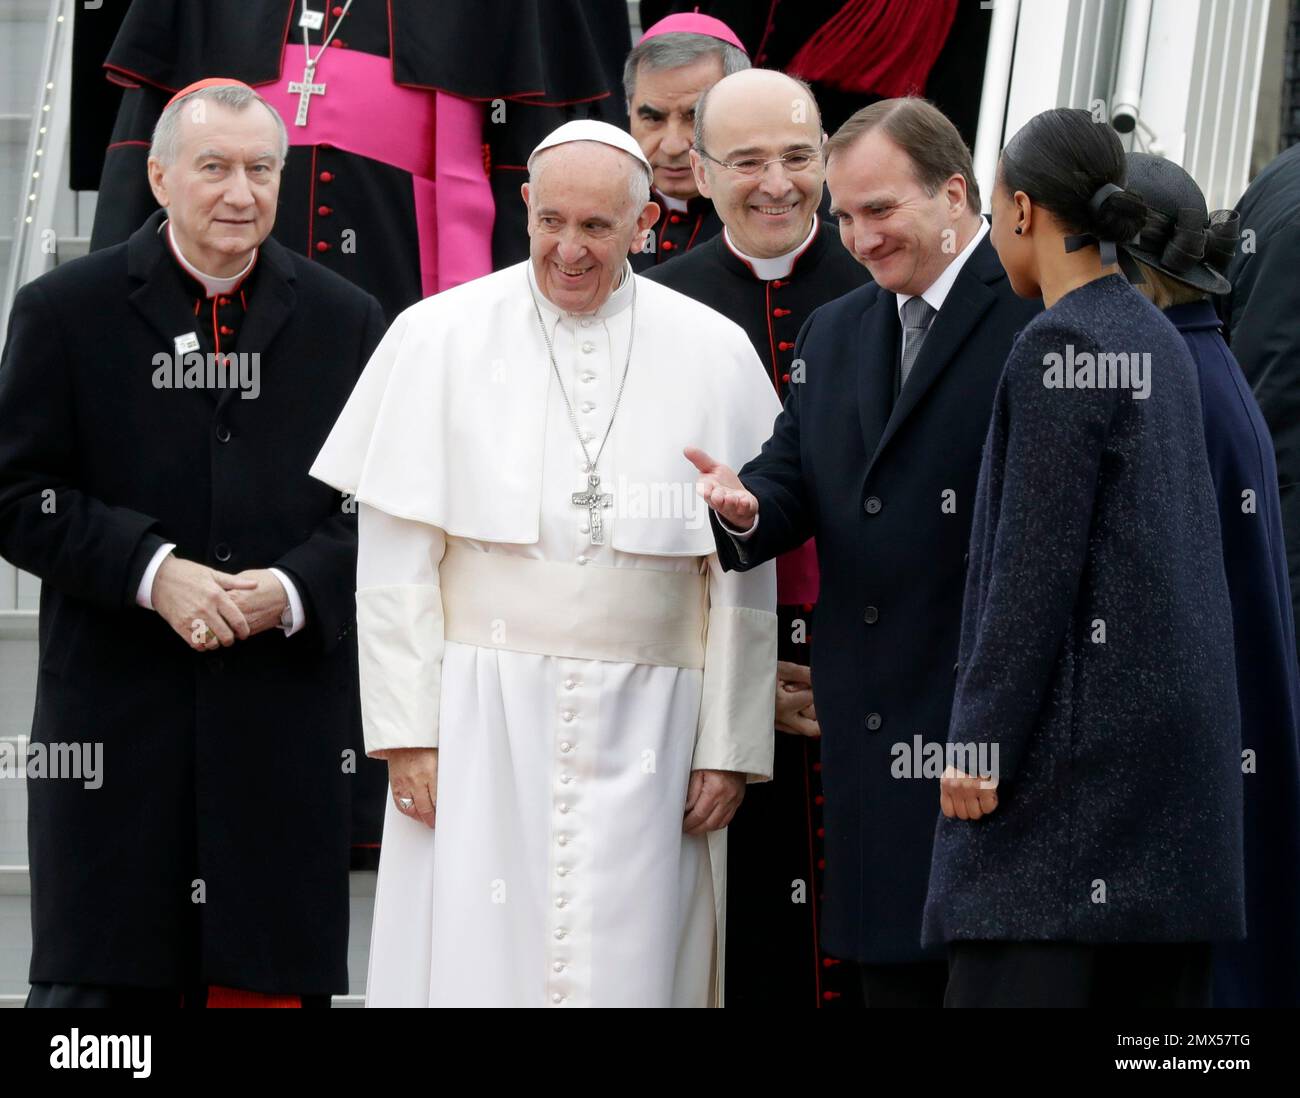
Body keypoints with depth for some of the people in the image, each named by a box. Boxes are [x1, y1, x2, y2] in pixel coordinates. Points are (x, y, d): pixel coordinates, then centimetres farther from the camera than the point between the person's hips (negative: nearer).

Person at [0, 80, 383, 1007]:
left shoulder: (345, 322, 9)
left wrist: (293, 590, -11)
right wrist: (153, 572, -14)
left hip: (287, 717, 2)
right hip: (117, 714, -1)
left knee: (272, 979, 3)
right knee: (98, 975, -1)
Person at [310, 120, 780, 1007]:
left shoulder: (715, 357, 4)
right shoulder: (439, 339, 2)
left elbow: (742, 576, 6)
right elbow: (396, 562, 2)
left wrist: (730, 749, 3)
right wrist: (406, 731, -4)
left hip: (643, 732, 1)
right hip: (481, 719, 0)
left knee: (626, 973, -1)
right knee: (470, 965, -3)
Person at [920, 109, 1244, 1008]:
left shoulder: (1060, 348, -12)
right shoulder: (1160, 342, 14)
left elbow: (1035, 568, -16)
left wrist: (982, 744, -14)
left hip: (1079, 727, -9)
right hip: (1175, 713, 9)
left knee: (1012, 976, -10)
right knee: (1157, 983, 7)